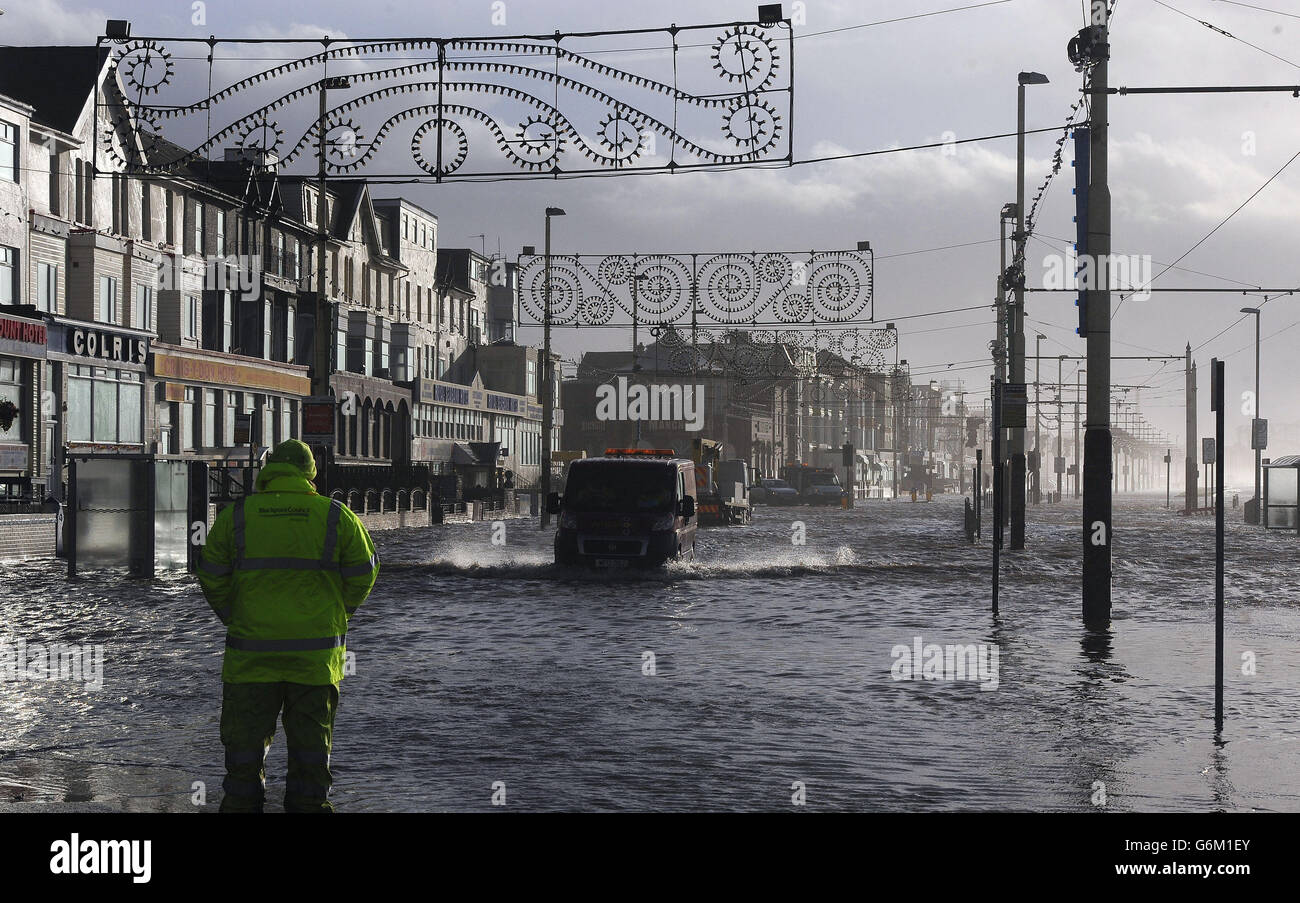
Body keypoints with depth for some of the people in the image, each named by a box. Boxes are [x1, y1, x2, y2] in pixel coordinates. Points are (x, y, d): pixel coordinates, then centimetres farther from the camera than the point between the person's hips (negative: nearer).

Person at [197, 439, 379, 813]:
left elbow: (212, 578, 2)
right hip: (317, 652, 0)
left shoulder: (235, 516, -2)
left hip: (252, 651, 0)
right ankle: (309, 804, 12)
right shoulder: (337, 517, -2)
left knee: (245, 738, 10)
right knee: (311, 738, 9)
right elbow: (363, 574, 3)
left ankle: (241, 803, 14)